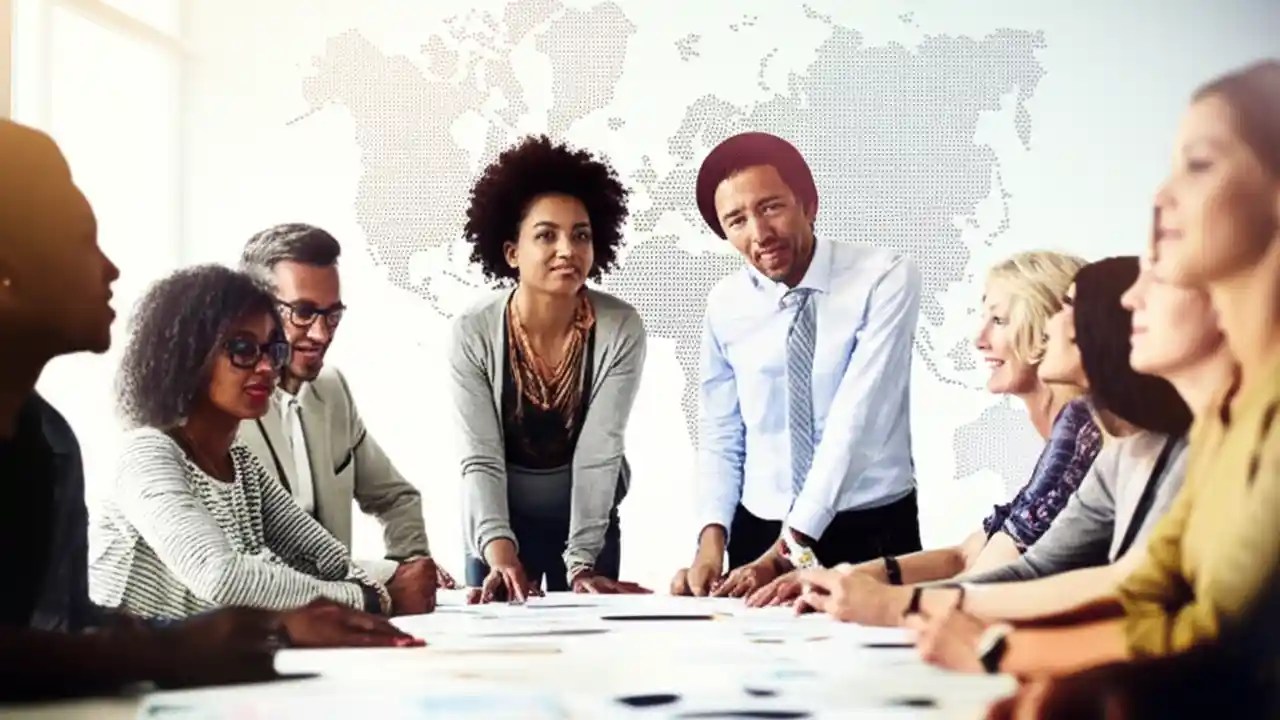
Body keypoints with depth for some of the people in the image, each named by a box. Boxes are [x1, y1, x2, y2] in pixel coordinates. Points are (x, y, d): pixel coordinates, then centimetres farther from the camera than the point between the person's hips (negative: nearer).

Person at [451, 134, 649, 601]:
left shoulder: (621, 330, -19)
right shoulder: (474, 332, -18)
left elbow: (598, 454, -21)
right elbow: (481, 458, -20)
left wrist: (582, 563, -28)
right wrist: (498, 549, -35)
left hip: (589, 516, 0)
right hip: (500, 518, 0)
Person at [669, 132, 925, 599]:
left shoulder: (885, 279, -12)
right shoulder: (724, 305, 1)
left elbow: (854, 423, -20)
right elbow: (720, 437, 5)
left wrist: (788, 551, -26)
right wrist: (712, 538, -13)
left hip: (871, 534, -3)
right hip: (759, 535, 3)